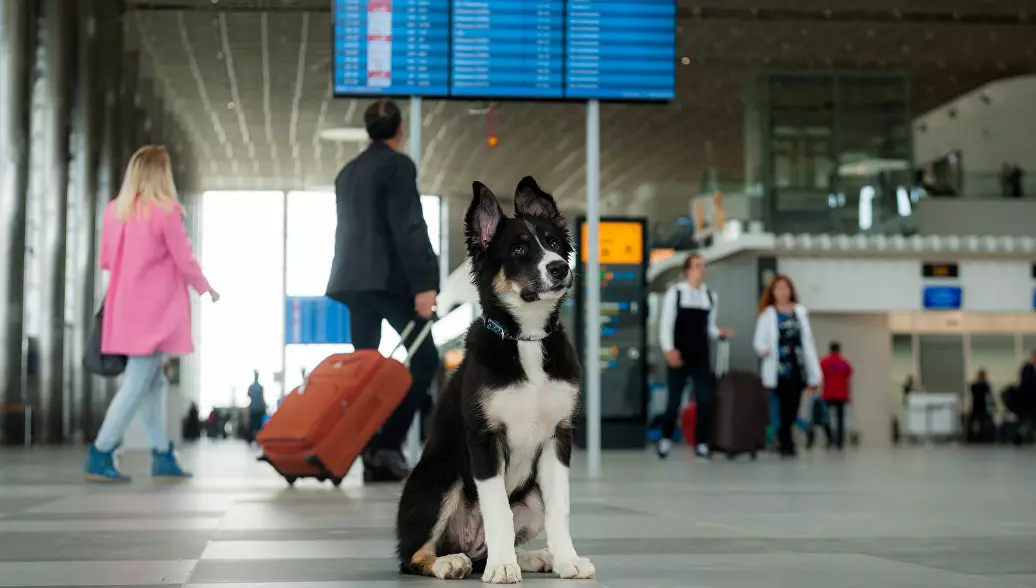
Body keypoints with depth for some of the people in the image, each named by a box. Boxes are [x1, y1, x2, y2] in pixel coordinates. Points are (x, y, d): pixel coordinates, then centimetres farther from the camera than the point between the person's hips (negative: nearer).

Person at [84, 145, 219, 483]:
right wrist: (206, 289, 9)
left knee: (152, 383, 13)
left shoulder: (114, 210, 5)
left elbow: (105, 259, 12)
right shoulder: (166, 211, -13)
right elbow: (184, 261, -8)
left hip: (125, 308, 7)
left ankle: (163, 457, 16)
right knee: (136, 385, -4)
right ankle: (100, 458, -5)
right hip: (155, 309, -7)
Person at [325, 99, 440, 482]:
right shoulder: (398, 165, -6)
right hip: (389, 278, -8)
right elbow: (409, 227, -15)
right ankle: (388, 444, -14)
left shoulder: (347, 172, 19)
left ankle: (371, 455, 2)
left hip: (353, 278, 8)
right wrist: (423, 283, -19)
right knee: (425, 358, -3)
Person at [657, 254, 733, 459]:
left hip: (701, 358, 3)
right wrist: (669, 350, -16)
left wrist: (719, 332, -7)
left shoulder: (710, 296, 8)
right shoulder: (675, 292, -5)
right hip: (678, 357, -3)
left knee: (705, 400, -1)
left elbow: (709, 327, 14)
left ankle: (702, 442, 9)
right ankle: (666, 438, 25)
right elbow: (666, 323, -6)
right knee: (674, 401, 5)